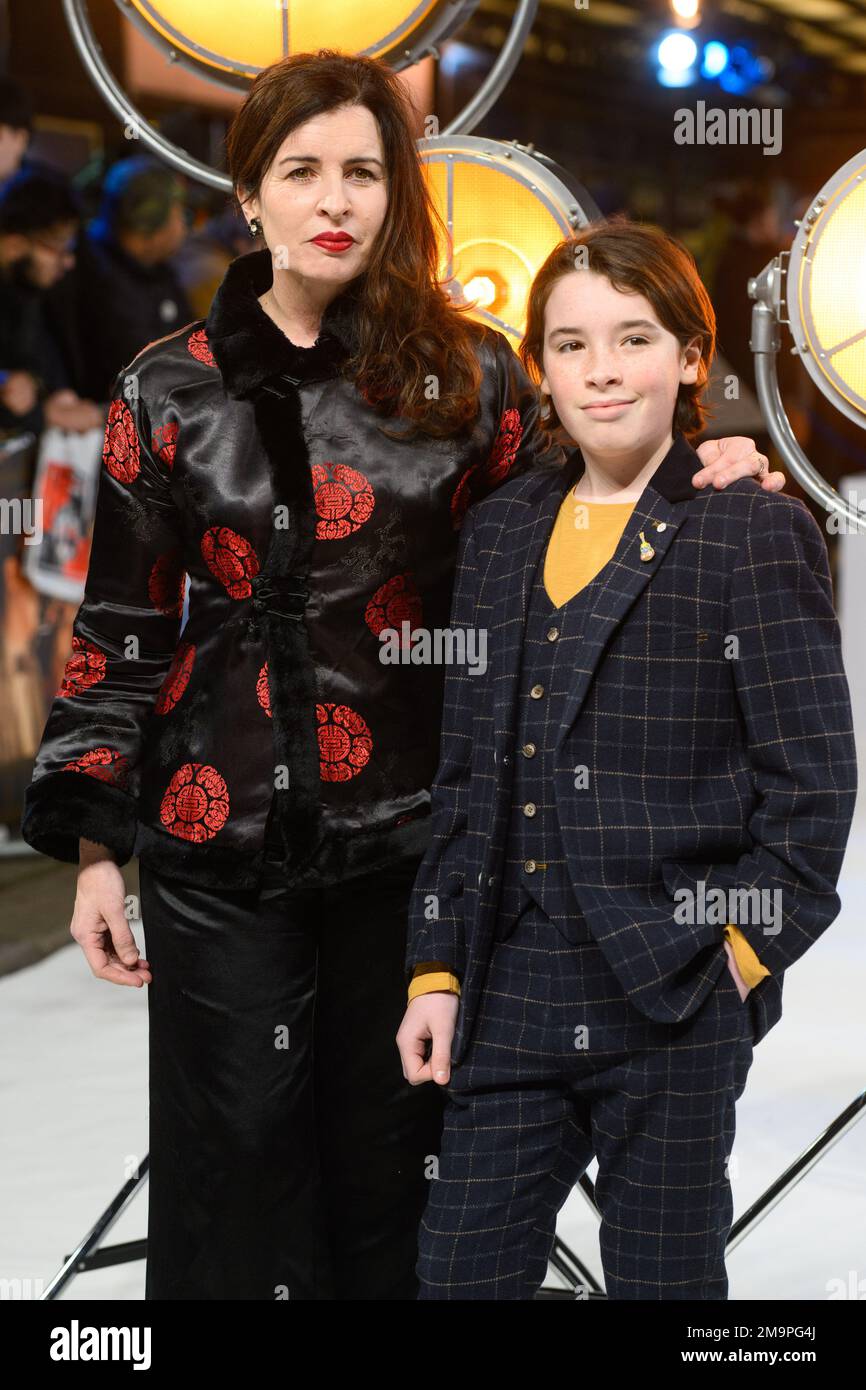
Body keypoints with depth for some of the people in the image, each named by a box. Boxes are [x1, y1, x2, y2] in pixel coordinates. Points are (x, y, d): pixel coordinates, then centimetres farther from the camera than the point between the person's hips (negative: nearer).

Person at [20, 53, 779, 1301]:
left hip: (408, 831, 0)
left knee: (389, 1152, 7)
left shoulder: (463, 376, 3)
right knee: (237, 1156, 4)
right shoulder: (171, 392, 3)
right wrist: (94, 848, 3)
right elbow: (121, 631, 7)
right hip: (220, 838, 0)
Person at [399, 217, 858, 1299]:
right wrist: (436, 973, 9)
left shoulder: (755, 533, -4)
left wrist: (739, 954, -11)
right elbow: (465, 774, 14)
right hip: (512, 996, 5)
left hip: (674, 1005, -5)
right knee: (458, 1274, 5)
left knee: (662, 1279, 5)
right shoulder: (500, 531, 12)